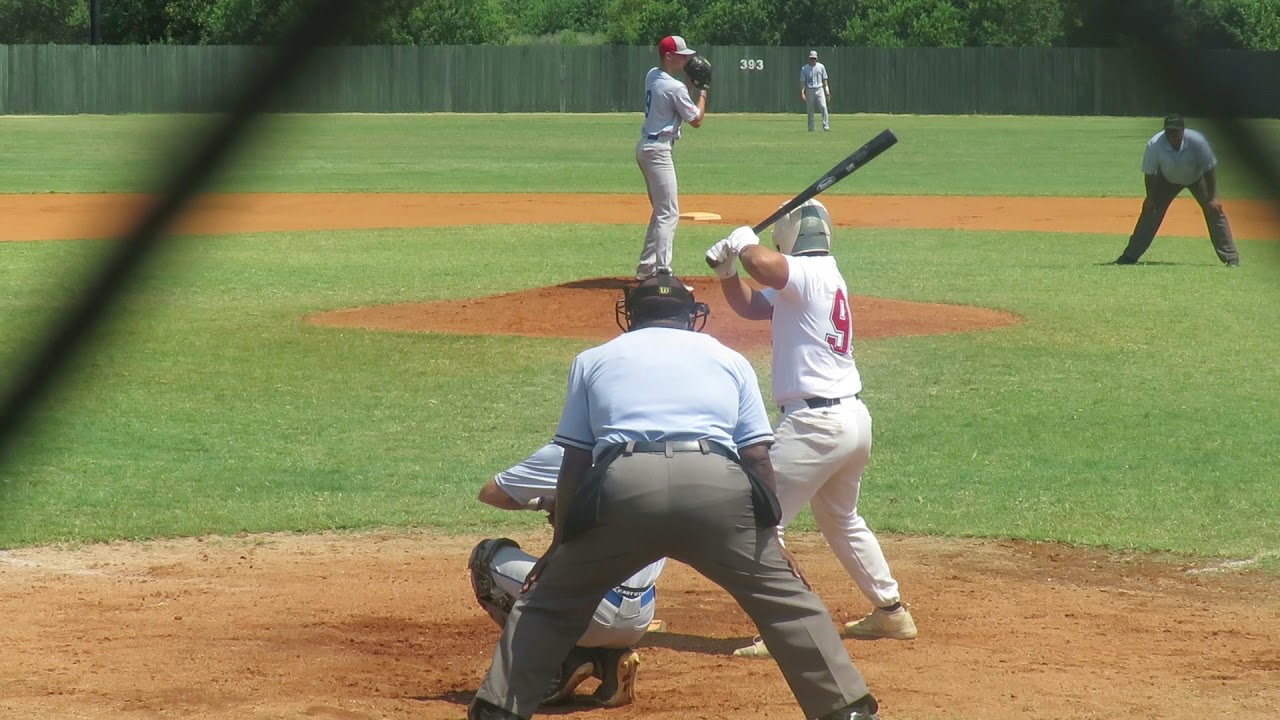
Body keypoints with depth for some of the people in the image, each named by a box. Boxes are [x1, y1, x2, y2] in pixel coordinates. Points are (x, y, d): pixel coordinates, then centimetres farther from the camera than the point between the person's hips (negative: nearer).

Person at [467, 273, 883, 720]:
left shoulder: (594, 360, 27)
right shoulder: (729, 360, 27)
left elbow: (575, 461, 22)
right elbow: (756, 455, 18)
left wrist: (560, 543, 28)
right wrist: (769, 539, 22)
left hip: (621, 487, 0)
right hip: (718, 485, 0)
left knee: (550, 602, 17)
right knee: (786, 600, 14)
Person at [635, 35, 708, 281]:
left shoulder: (652, 76, 9)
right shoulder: (675, 87, -17)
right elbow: (696, 120, -9)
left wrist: (690, 83, 11)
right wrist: (702, 93, 3)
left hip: (646, 147, 10)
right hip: (659, 150, -10)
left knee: (661, 211, 19)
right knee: (669, 214, -12)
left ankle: (646, 268, 23)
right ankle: (662, 272, -19)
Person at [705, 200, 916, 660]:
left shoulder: (810, 272, -13)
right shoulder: (824, 277, 15)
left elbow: (763, 265, -34)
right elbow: (750, 305, 22)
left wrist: (744, 243, -12)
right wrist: (725, 270, 6)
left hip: (816, 423, -10)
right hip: (854, 418, 10)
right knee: (842, 521, 28)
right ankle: (891, 612, 38)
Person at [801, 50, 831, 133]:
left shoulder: (821, 67, 8)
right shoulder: (804, 68, 4)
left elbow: (824, 80, 10)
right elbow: (802, 82, 3)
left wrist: (827, 91, 3)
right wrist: (802, 93, -7)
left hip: (819, 90, 0)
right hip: (809, 91, 0)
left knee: (823, 107, -14)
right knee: (810, 110, 1)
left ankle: (826, 127, -16)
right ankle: (811, 128, 9)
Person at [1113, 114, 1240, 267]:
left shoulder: (1197, 142, -36)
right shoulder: (1154, 145, -33)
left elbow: (1210, 169, -25)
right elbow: (1149, 173, -18)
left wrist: (1212, 198, -25)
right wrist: (1151, 198, -17)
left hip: (1197, 178, -1)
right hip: (1168, 179, 1)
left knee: (1214, 210, -13)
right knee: (1150, 211, -6)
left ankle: (1231, 258, -6)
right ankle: (1130, 256, 4)